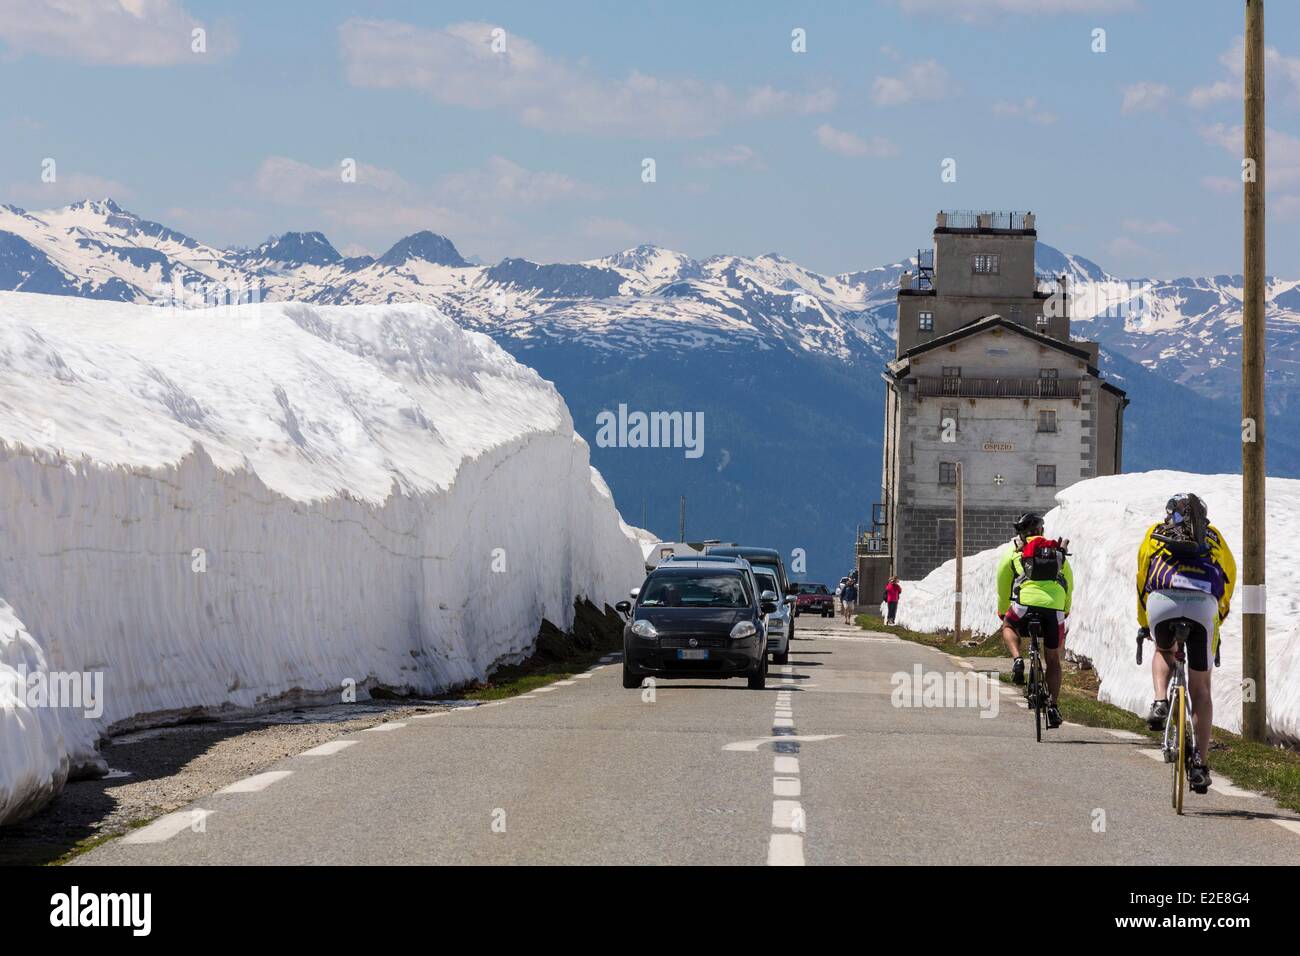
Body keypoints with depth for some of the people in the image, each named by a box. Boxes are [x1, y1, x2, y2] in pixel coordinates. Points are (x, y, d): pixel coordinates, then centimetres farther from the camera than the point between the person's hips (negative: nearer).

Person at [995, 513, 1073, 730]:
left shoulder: (1013, 550, 16)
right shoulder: (1058, 551, 23)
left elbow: (1002, 586, 20)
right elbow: (1069, 585, 28)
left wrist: (1002, 611, 35)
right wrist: (1065, 611, 42)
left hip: (1027, 602, -2)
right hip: (1055, 607, 2)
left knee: (1009, 628, 31)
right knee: (1053, 659, 16)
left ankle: (1017, 660, 3)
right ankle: (1053, 705, 7)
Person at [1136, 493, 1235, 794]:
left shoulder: (1155, 533, 29)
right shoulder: (1213, 535, 30)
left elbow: (1142, 579, 32)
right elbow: (1229, 577, 35)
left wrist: (1143, 623, 43)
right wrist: (1219, 617, 49)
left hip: (1161, 602, 0)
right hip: (1203, 605, 0)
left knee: (1163, 651, 35)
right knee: (1200, 688, 11)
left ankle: (1160, 704, 7)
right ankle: (1199, 763, 4)